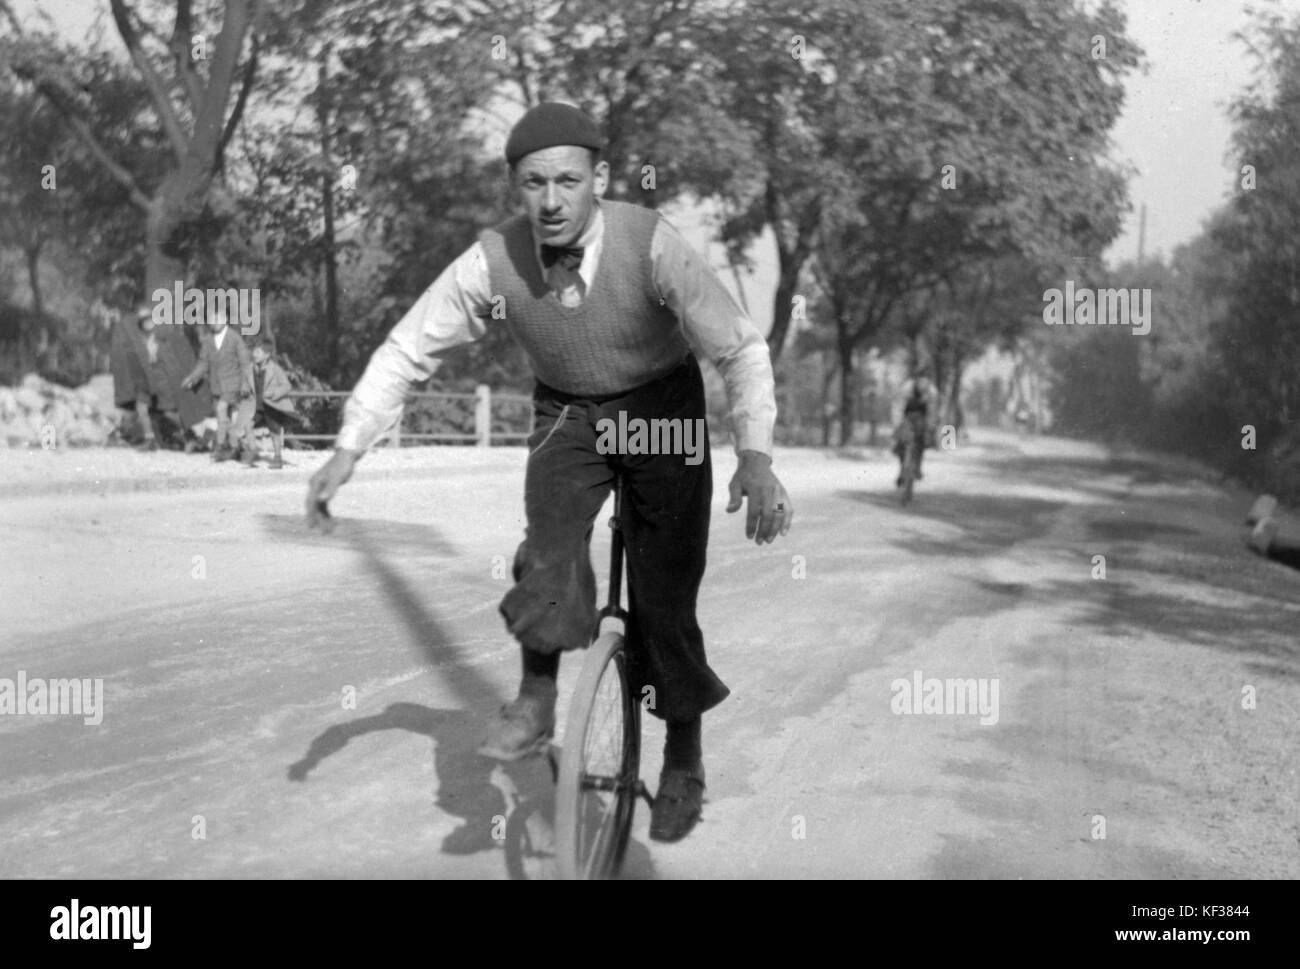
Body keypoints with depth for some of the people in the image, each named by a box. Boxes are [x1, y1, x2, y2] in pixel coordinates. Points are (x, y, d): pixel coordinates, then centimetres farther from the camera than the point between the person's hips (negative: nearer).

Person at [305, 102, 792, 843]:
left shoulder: (650, 244, -29)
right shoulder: (493, 260, -22)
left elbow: (740, 346, -27)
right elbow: (407, 350, -13)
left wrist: (756, 457, -40)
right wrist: (349, 449, -20)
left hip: (663, 410, -2)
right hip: (567, 413, 2)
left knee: (665, 588, -3)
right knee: (551, 545, -25)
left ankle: (684, 754, 18)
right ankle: (538, 700, -2)